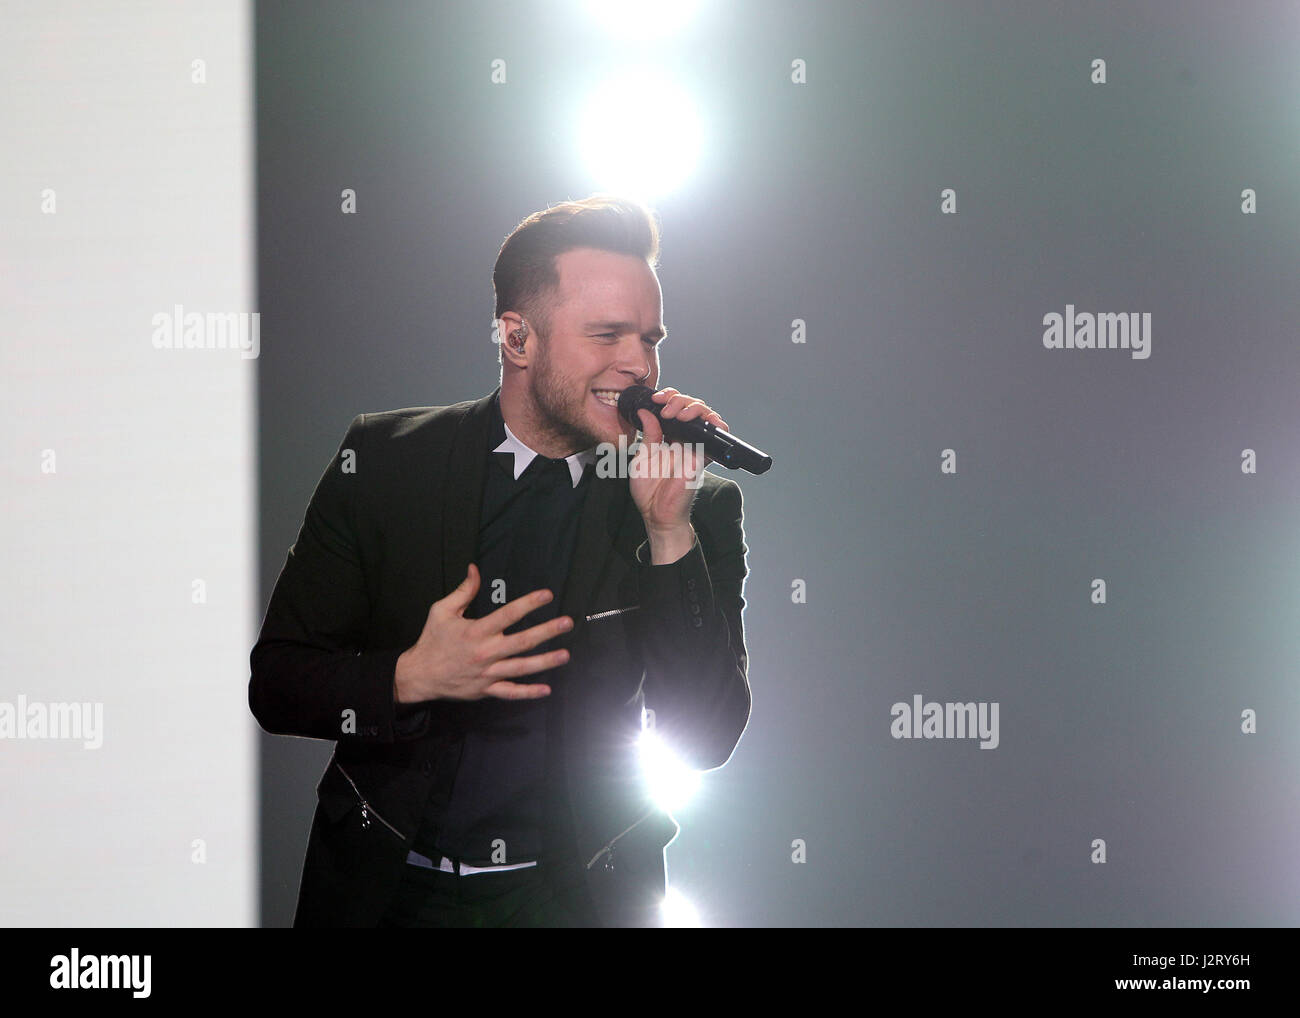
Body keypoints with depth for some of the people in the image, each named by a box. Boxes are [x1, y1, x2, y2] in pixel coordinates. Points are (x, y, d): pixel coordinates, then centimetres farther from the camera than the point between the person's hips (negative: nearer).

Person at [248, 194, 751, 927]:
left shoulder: (700, 512, 0)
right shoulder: (385, 460, 0)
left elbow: (707, 741, -7)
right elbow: (275, 684, 0)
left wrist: (669, 531, -15)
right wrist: (412, 678, -18)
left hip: (577, 896, -1)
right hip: (387, 887, 2)